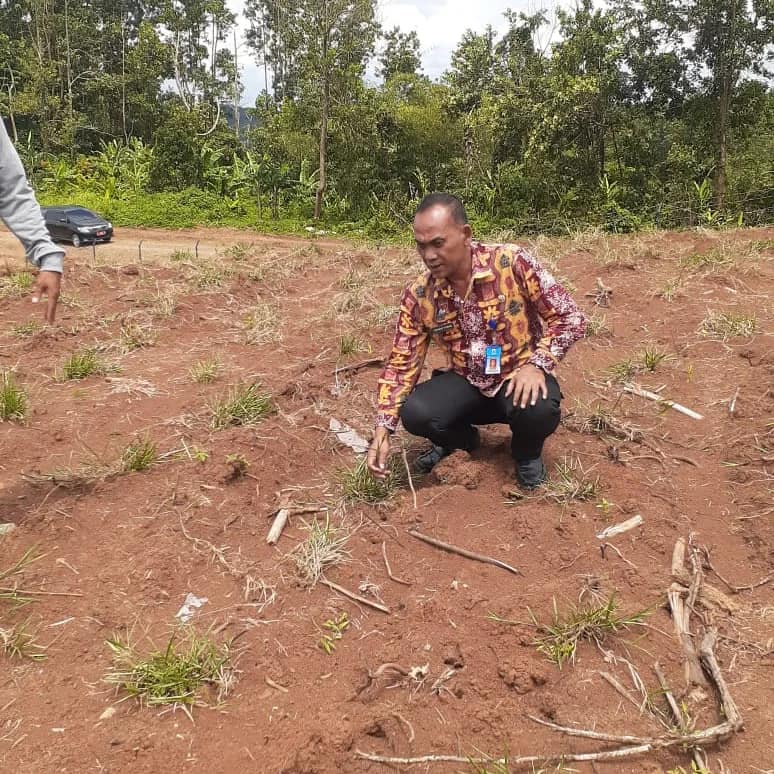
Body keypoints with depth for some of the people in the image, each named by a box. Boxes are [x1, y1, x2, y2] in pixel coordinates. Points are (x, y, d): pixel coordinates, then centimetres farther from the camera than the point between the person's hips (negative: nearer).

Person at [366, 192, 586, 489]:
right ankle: (461, 439, 13)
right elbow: (400, 363, -5)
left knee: (538, 411, -36)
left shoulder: (511, 263, -19)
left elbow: (569, 317, -14)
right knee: (414, 414, -25)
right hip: (466, 382, 3)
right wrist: (383, 430, -14)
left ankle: (527, 452, 4)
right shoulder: (419, 295, -9)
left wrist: (537, 365, -29)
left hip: (519, 378, -2)